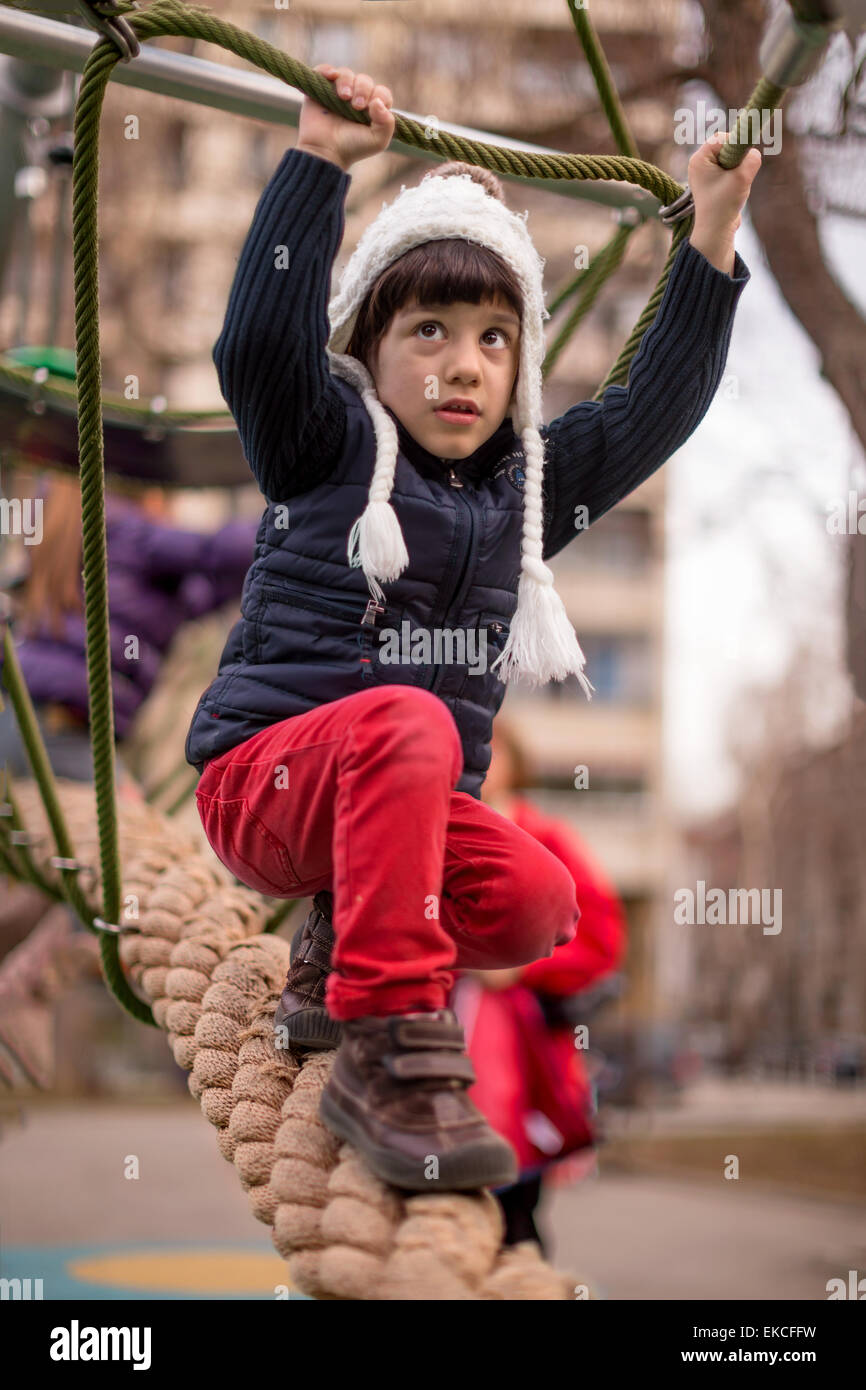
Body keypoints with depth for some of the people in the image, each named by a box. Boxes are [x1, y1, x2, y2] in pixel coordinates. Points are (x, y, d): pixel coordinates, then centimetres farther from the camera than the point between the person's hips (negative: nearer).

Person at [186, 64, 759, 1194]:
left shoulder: (524, 484, 14)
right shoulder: (329, 446, 0)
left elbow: (657, 406, 9)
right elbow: (260, 345, -18)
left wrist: (712, 237, 4)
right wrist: (321, 160, -22)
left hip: (407, 802, 6)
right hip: (263, 775, -5)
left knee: (536, 905, -22)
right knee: (405, 720, -38)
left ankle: (342, 953, 8)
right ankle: (387, 1052, -37)